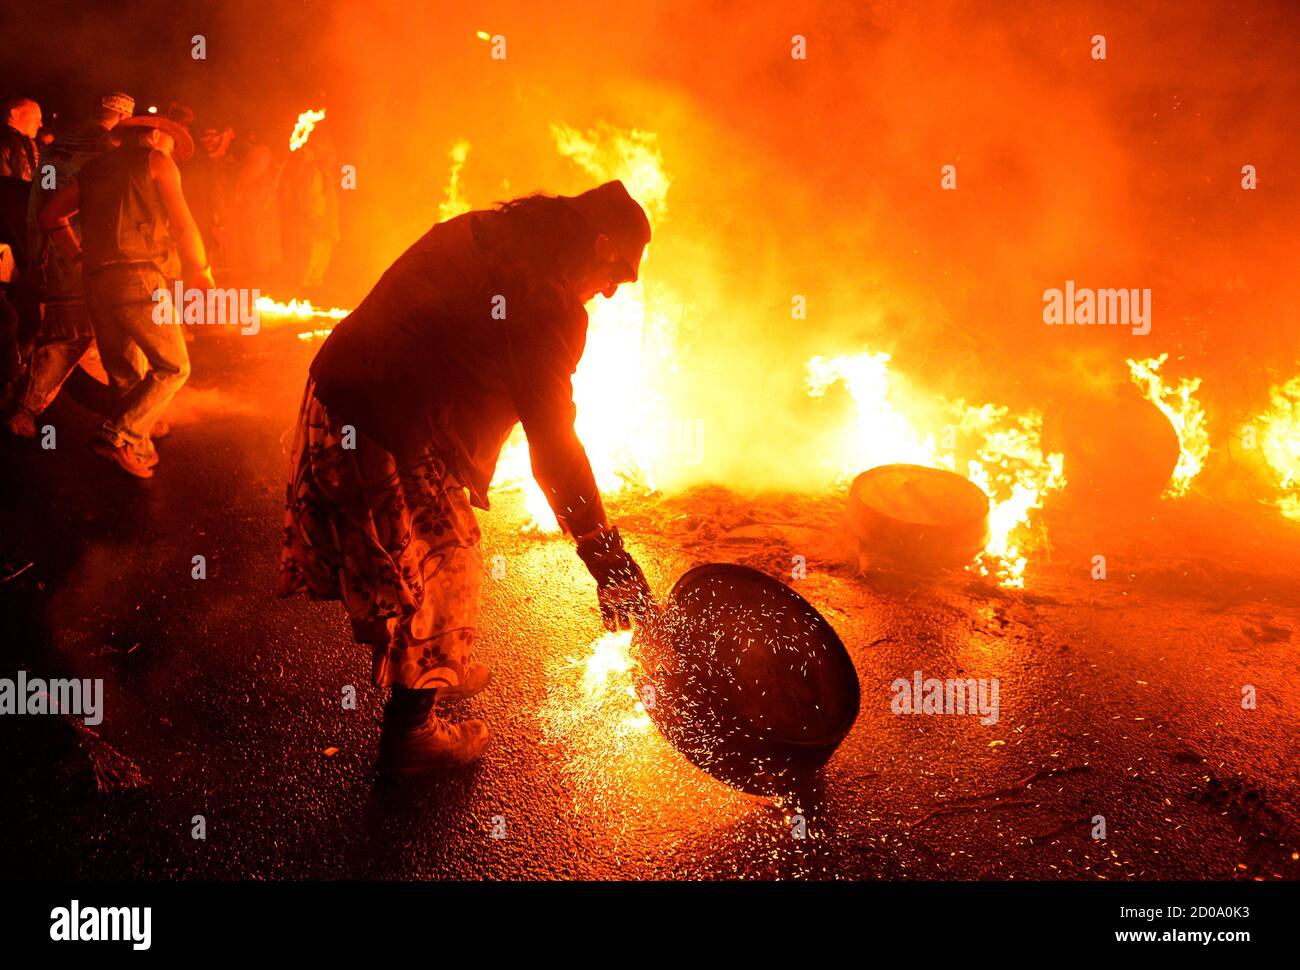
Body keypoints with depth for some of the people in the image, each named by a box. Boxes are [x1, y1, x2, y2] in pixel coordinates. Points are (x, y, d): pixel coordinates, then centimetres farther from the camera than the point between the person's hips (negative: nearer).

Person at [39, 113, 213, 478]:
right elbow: (182, 223, 0)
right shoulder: (156, 161, 7)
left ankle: (138, 450, 10)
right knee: (173, 367, -1)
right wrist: (202, 271, 10)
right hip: (139, 278, -7)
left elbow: (51, 214, 22)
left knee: (127, 376, 12)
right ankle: (117, 436, -14)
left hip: (96, 282, 7)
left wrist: (79, 256, 23)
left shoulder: (93, 168, 24)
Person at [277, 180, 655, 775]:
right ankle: (408, 737, 25)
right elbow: (554, 448, -19)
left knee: (397, 568, 27)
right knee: (439, 577, 9)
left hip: (335, 400, 10)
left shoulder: (479, 232, 10)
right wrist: (609, 564, -15)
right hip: (390, 443, -9)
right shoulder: (548, 302, -17)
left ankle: (421, 676, 50)